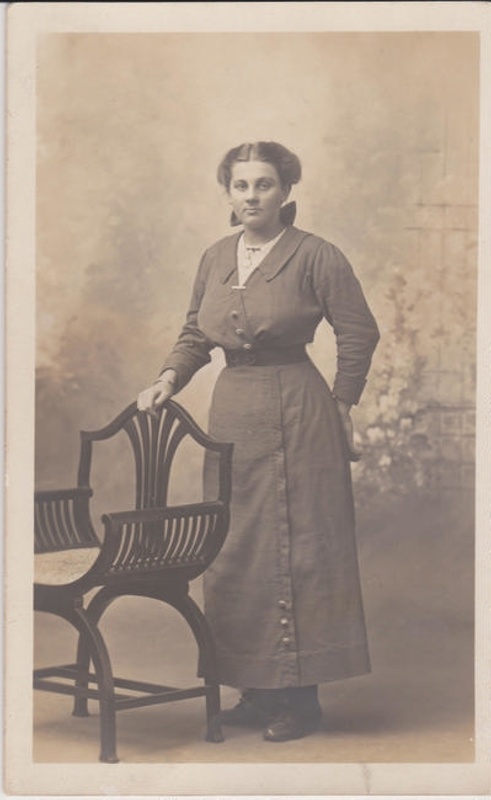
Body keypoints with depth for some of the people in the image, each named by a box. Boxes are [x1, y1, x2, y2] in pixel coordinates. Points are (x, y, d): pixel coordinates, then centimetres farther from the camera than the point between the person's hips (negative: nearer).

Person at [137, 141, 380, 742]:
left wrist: (339, 406, 0)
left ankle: (300, 696, 3)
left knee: (295, 547, -4)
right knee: (234, 551, 8)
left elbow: (359, 333, -3)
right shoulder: (215, 259, 10)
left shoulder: (315, 257, -8)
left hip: (296, 416, -6)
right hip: (231, 412, 6)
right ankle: (256, 688, 17)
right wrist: (168, 379, 2)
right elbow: (195, 334, 18)